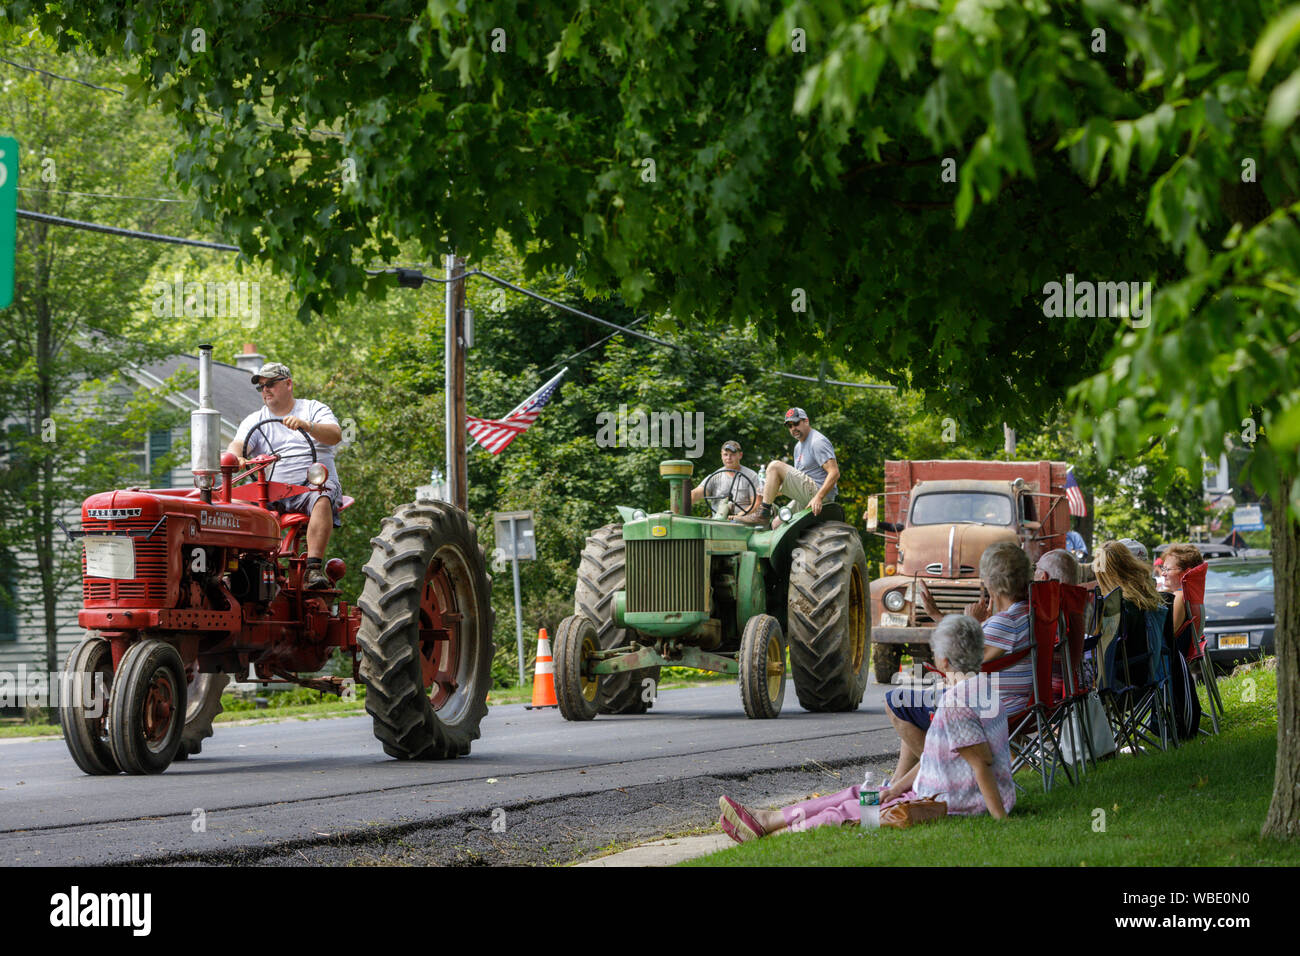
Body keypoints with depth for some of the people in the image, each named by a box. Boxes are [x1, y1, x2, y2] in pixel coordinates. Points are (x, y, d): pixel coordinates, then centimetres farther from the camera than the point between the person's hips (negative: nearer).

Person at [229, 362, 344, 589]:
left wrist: (306, 425, -26)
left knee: (322, 500, -37)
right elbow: (238, 445, 0)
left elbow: (335, 435, -8)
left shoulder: (314, 409, 11)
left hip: (314, 484, -3)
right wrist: (236, 458, -26)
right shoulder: (255, 421, 19)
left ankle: (313, 568, -46)